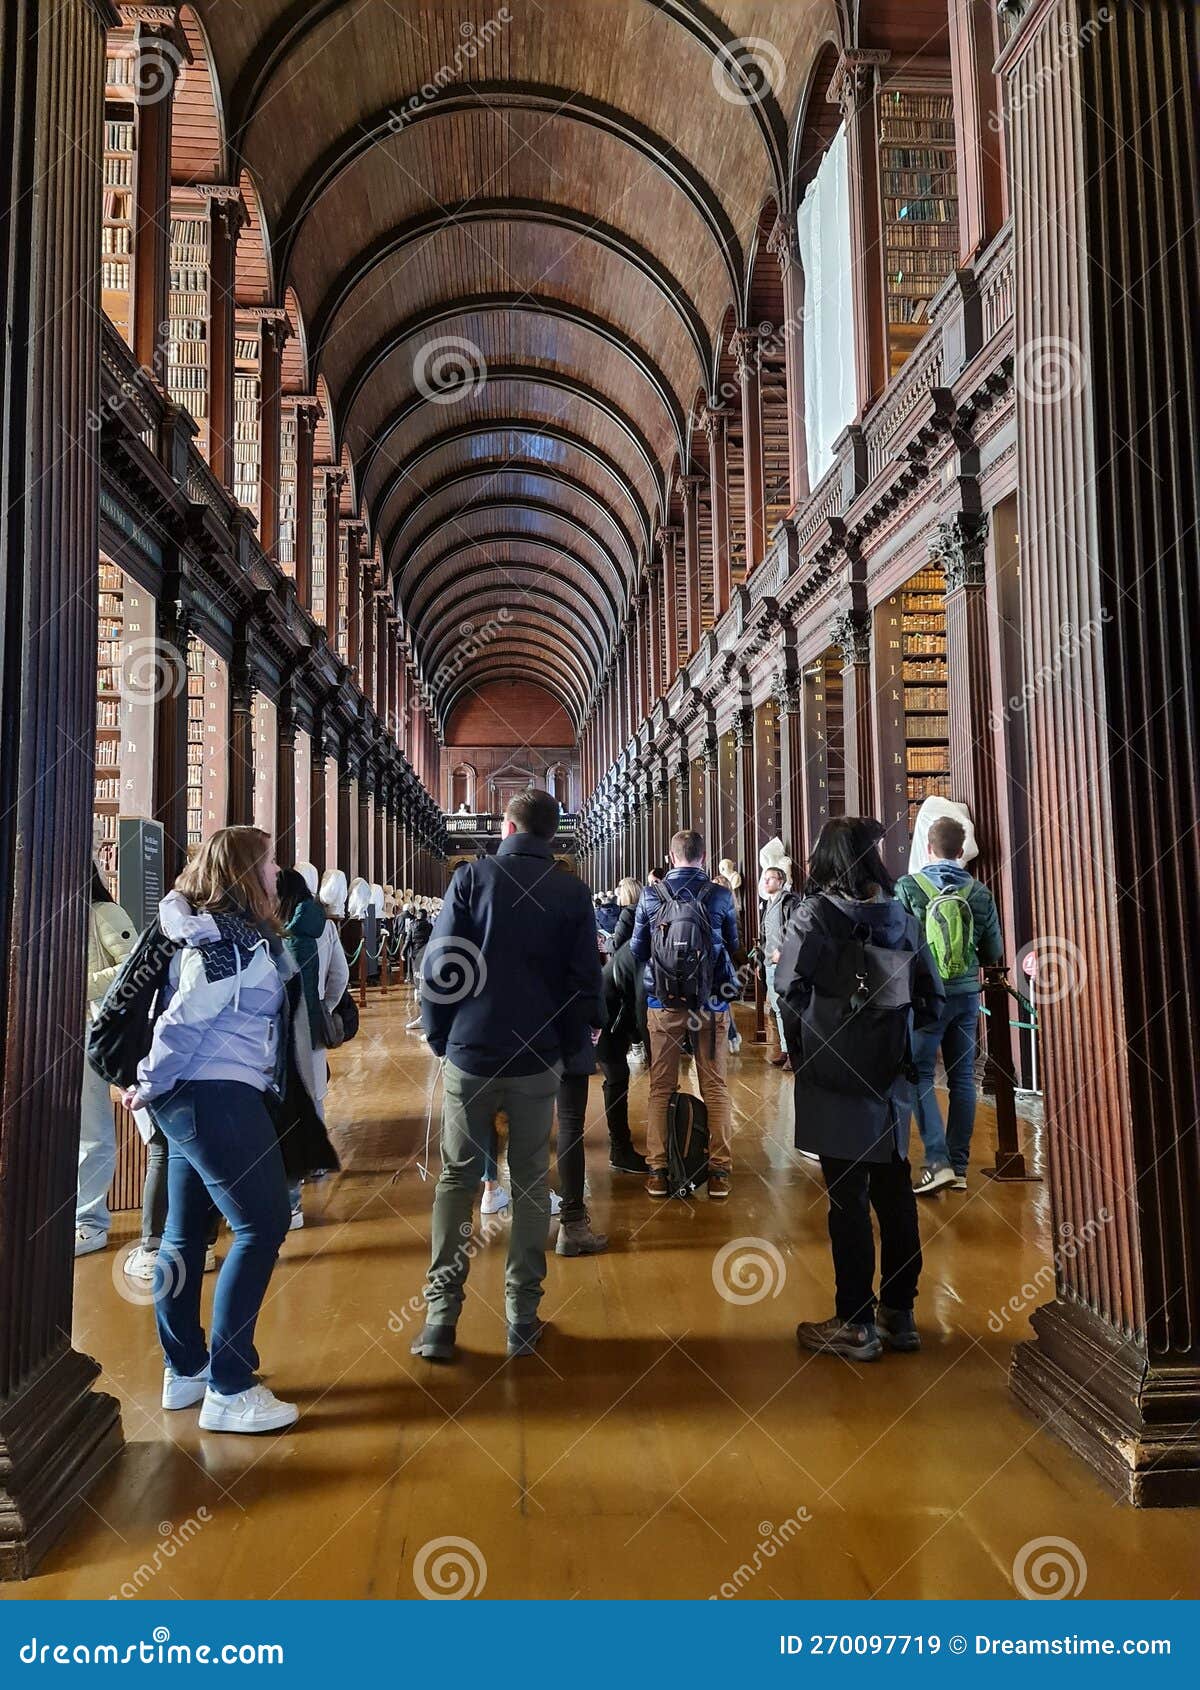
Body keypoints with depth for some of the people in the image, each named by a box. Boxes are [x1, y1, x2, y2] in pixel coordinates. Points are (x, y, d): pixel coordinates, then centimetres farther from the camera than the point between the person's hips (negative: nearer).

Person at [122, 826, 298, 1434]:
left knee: (185, 1231, 15)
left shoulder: (220, 933, 14)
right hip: (219, 1095, -11)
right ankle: (228, 1390, -5)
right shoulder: (233, 940, -16)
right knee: (262, 1226, -9)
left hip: (191, 1098, 11)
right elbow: (185, 1019, -19)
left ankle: (185, 1371, 26)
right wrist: (150, 1085, -9)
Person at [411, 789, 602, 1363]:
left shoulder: (473, 877, -4)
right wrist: (566, 1047, 11)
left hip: (470, 1056, -1)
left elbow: (438, 966, -7)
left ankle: (440, 1318, 10)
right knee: (530, 1183, 11)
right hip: (538, 1061, 1)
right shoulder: (573, 893, 1)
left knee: (456, 1180, 10)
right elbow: (584, 983, -1)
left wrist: (441, 1038, 4)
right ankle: (523, 1318, 16)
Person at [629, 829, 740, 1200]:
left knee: (661, 1087, 10)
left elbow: (637, 950, 3)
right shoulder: (720, 895, -7)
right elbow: (733, 946, 7)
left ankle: (657, 1171, 13)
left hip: (663, 1004, 1)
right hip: (711, 1003, 0)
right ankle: (719, 1171, 12)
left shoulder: (651, 895, -6)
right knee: (715, 1086, 9)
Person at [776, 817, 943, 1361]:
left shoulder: (815, 915, -10)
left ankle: (855, 1324, 10)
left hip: (835, 1082, -4)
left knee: (847, 1198, 2)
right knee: (894, 1192, 14)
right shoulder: (904, 919, 3)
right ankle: (899, 1314, 26)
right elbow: (930, 1000, 5)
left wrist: (802, 1052, 2)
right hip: (890, 1083, 5)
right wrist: (901, 1050, 14)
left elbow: (788, 992, -12)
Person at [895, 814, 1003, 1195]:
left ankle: (937, 1161, -7)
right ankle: (959, 1166, 16)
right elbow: (994, 953, 4)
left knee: (920, 1075, 4)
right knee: (962, 1078, 10)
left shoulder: (908, 887, -10)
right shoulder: (980, 892, -1)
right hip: (966, 992, 4)